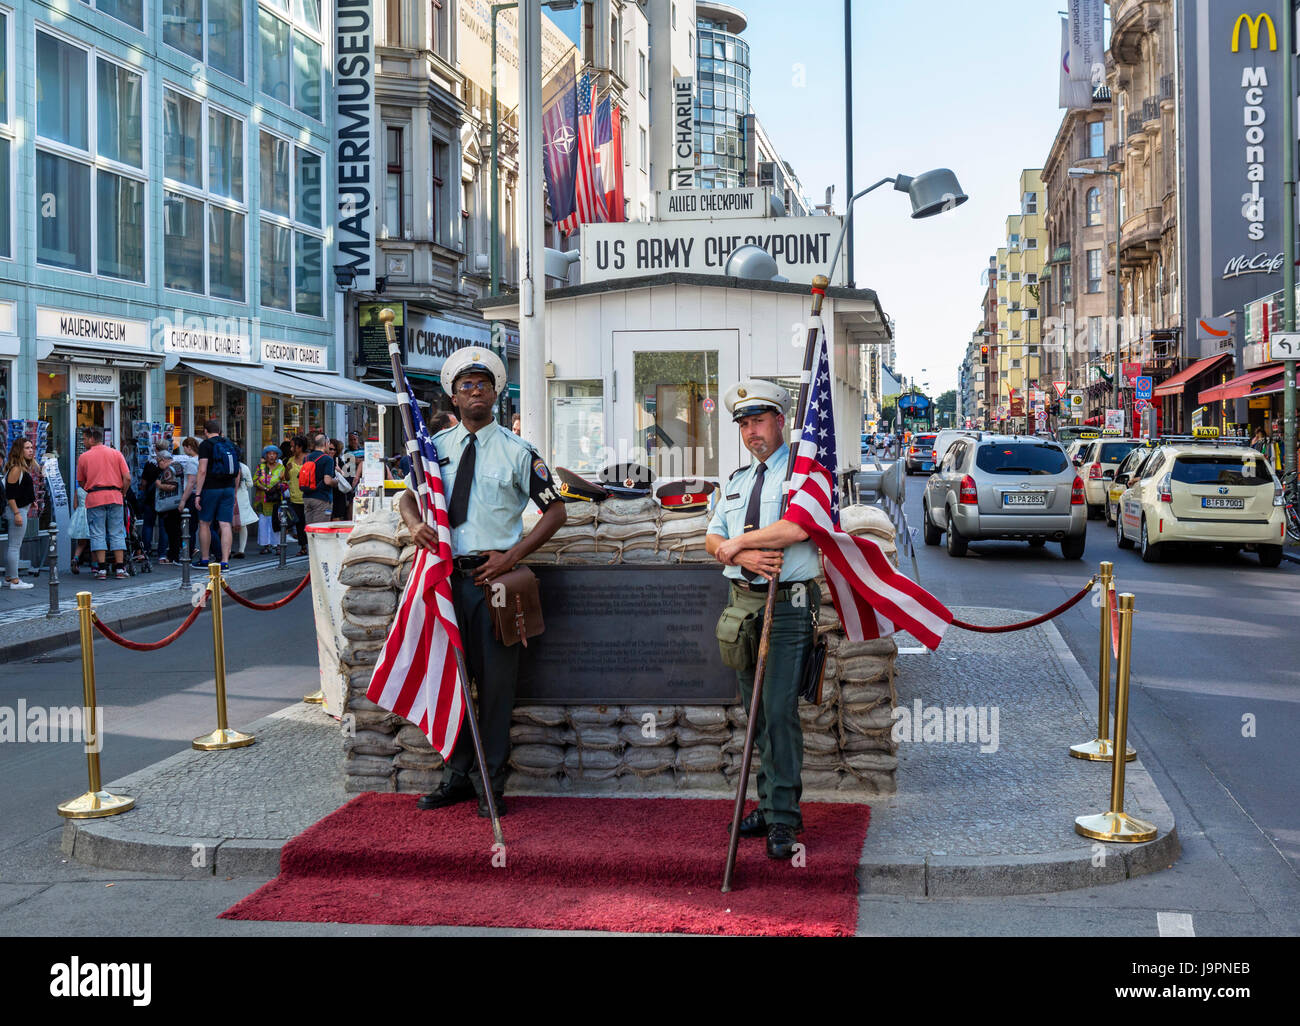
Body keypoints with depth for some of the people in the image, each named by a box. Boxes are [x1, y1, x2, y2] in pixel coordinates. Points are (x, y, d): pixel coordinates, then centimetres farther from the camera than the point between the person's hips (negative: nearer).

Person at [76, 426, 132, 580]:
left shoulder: (83, 457, 4)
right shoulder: (115, 453, 6)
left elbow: (81, 482, 9)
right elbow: (127, 478, 1)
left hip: (94, 498, -1)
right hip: (115, 497, 1)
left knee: (98, 534, 2)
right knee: (117, 534, 6)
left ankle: (101, 569, -3)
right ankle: (120, 569, 3)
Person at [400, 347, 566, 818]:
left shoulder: (516, 451, 1)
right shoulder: (436, 446, 11)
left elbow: (555, 511, 2)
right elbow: (409, 496, 19)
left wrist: (511, 556, -9)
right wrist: (415, 524, -6)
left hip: (494, 573, -3)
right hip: (446, 574, 4)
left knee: (496, 680, -2)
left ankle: (490, 781, 9)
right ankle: (457, 775, 22)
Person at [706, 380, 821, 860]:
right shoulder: (737, 480, 19)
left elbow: (797, 527, -21)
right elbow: (712, 539, 13)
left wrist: (737, 542, -11)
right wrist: (744, 556, -9)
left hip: (788, 605, -7)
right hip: (743, 600, 7)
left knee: (779, 710, -12)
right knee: (756, 711, 10)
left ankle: (783, 819, -7)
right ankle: (769, 803, 20)